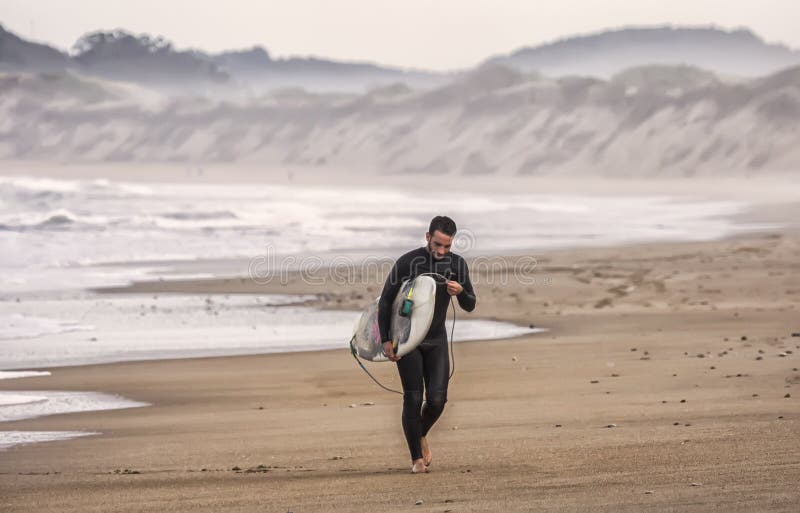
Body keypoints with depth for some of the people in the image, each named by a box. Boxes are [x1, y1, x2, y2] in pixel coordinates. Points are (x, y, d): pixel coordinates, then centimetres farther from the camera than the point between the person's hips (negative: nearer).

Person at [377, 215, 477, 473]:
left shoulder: (457, 264, -3)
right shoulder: (407, 262, -14)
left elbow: (470, 306, 2)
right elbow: (385, 301, -7)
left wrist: (461, 292, -21)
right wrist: (386, 340, -12)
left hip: (437, 339, 3)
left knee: (437, 398, -8)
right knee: (413, 399, -7)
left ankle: (421, 435, 22)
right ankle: (417, 458, 4)